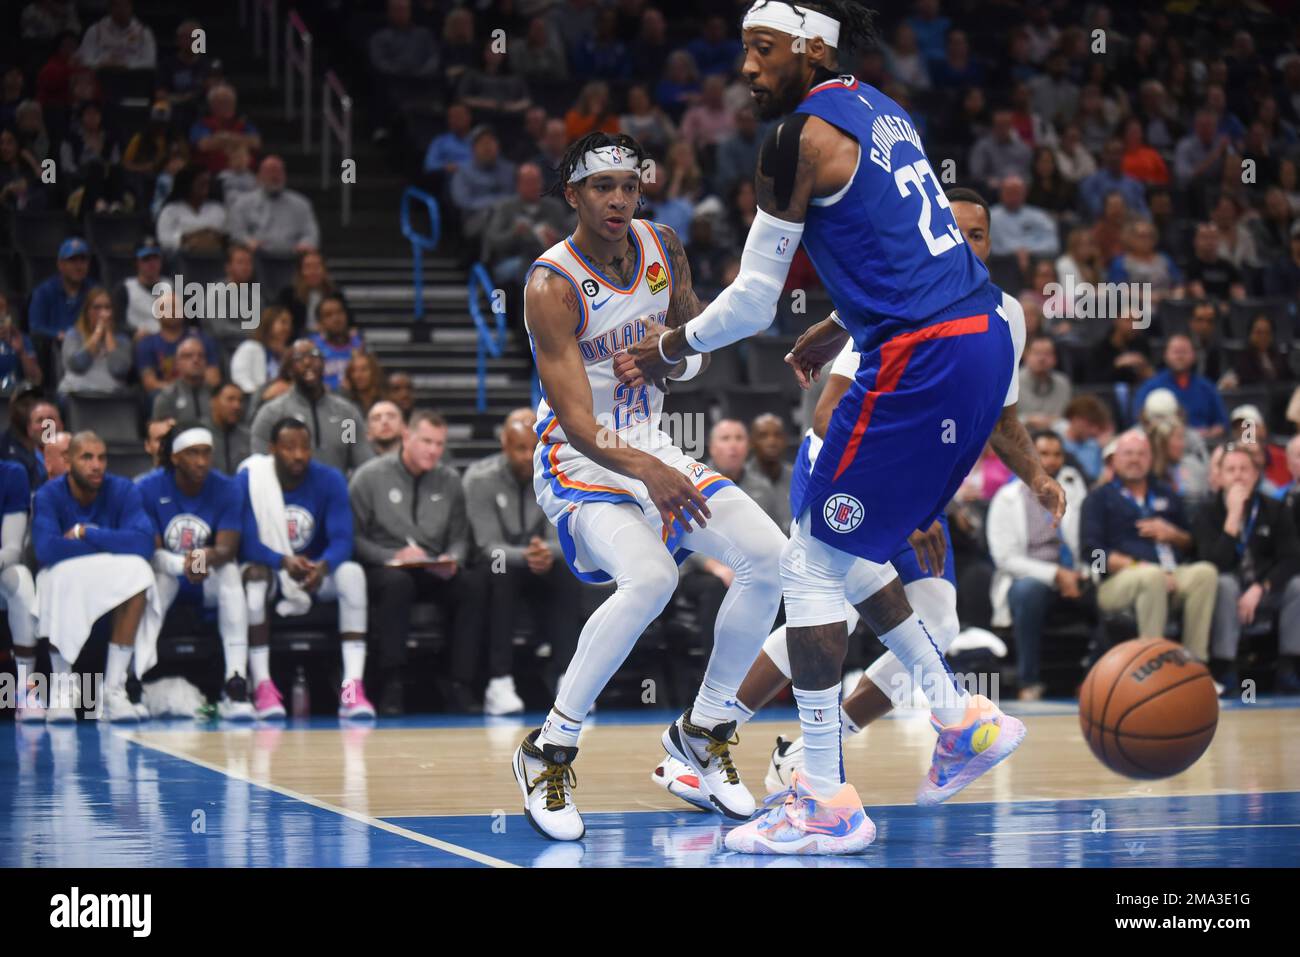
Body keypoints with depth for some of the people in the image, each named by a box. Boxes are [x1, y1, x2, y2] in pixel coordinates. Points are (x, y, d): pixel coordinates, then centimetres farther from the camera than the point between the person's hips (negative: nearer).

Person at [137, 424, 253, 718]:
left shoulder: (226, 489, -9)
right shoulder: (148, 489, -12)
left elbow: (228, 549, -19)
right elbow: (152, 550, -18)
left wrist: (210, 556, -45)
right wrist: (183, 565, -40)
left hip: (209, 583, 1)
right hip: (167, 577, -1)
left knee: (230, 571, -31)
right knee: (156, 569, -34)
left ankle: (236, 683, -40)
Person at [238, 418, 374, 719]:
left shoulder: (329, 480, -8)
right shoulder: (248, 480, -13)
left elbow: (342, 540, -16)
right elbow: (247, 543, -19)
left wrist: (322, 567, -39)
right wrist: (285, 562, -39)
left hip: (317, 571, 2)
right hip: (270, 570, -2)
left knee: (352, 573, -29)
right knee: (253, 576, -36)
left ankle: (353, 686, -37)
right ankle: (262, 687, -35)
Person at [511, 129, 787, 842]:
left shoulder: (661, 247, 0)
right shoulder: (551, 284, -20)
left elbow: (695, 357, 13)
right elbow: (576, 422, -27)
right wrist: (645, 471, -45)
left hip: (652, 451, 7)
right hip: (580, 464, -7)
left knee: (768, 554, -12)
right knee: (649, 578, -33)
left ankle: (702, 730, 6)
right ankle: (548, 750, -17)